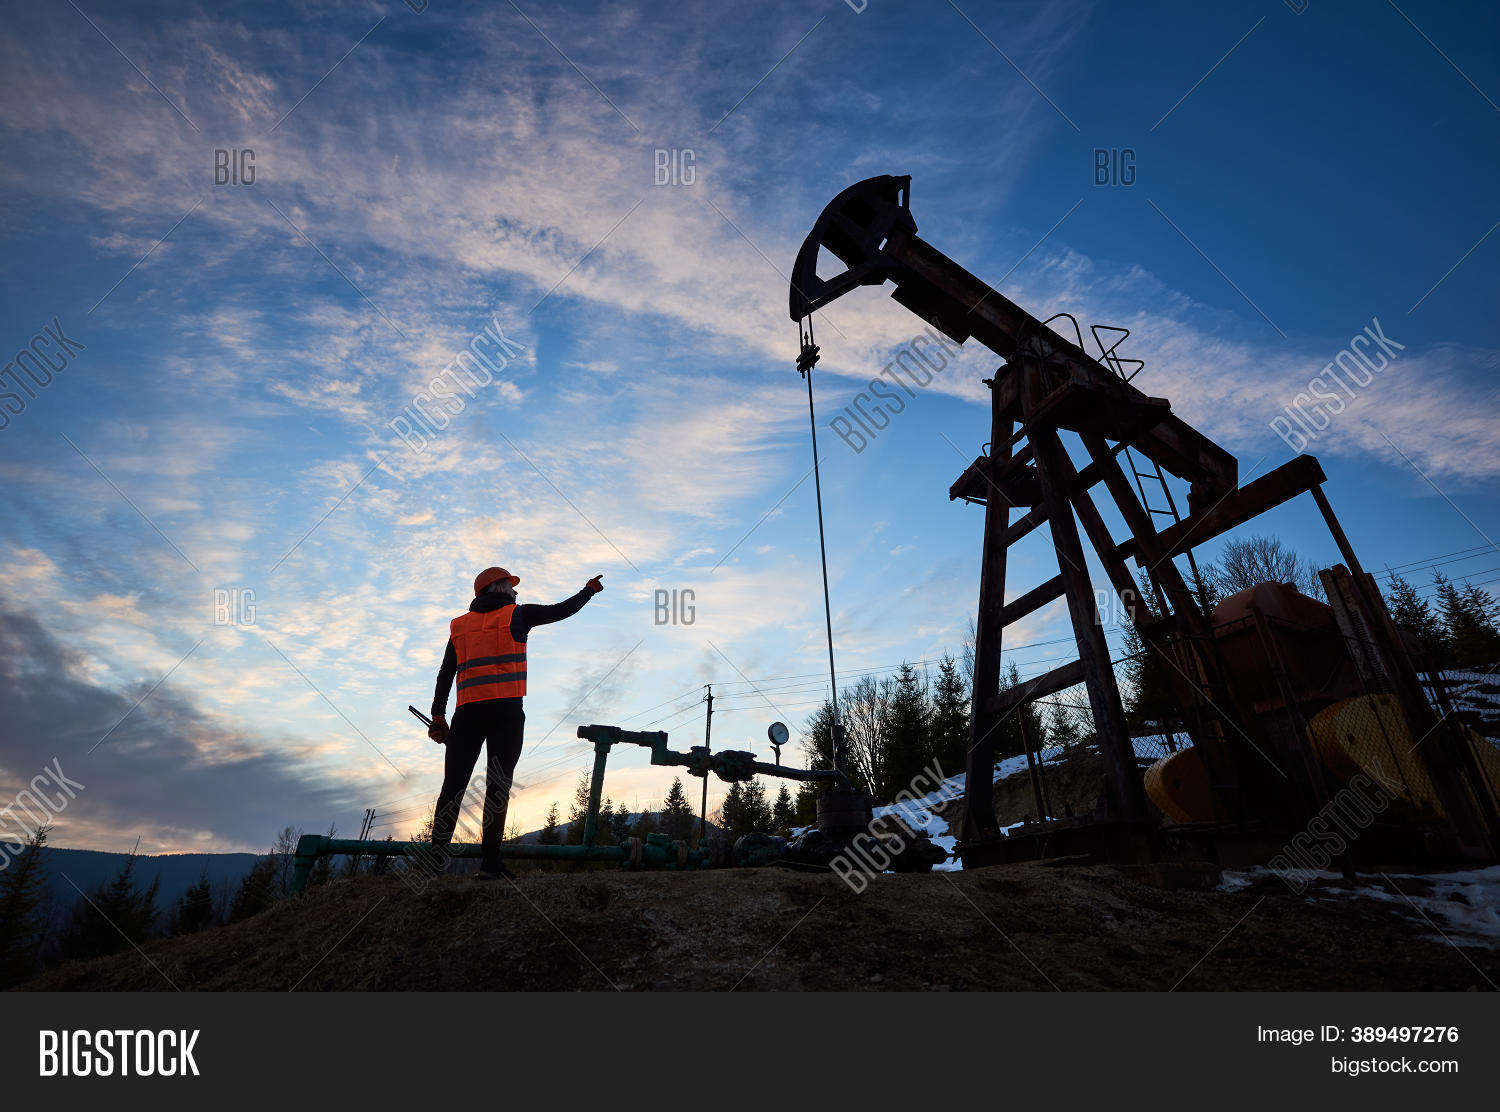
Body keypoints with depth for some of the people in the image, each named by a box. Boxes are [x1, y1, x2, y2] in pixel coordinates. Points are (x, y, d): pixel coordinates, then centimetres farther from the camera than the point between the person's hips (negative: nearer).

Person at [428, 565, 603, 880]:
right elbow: (562, 610, 14)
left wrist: (438, 717, 10)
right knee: (498, 786, -3)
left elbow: (445, 674, 13)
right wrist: (589, 590, 30)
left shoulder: (459, 625, 19)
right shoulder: (517, 614, 8)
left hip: (467, 712, 4)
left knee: (453, 785, 5)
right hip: (505, 710, -4)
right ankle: (490, 861, -4)